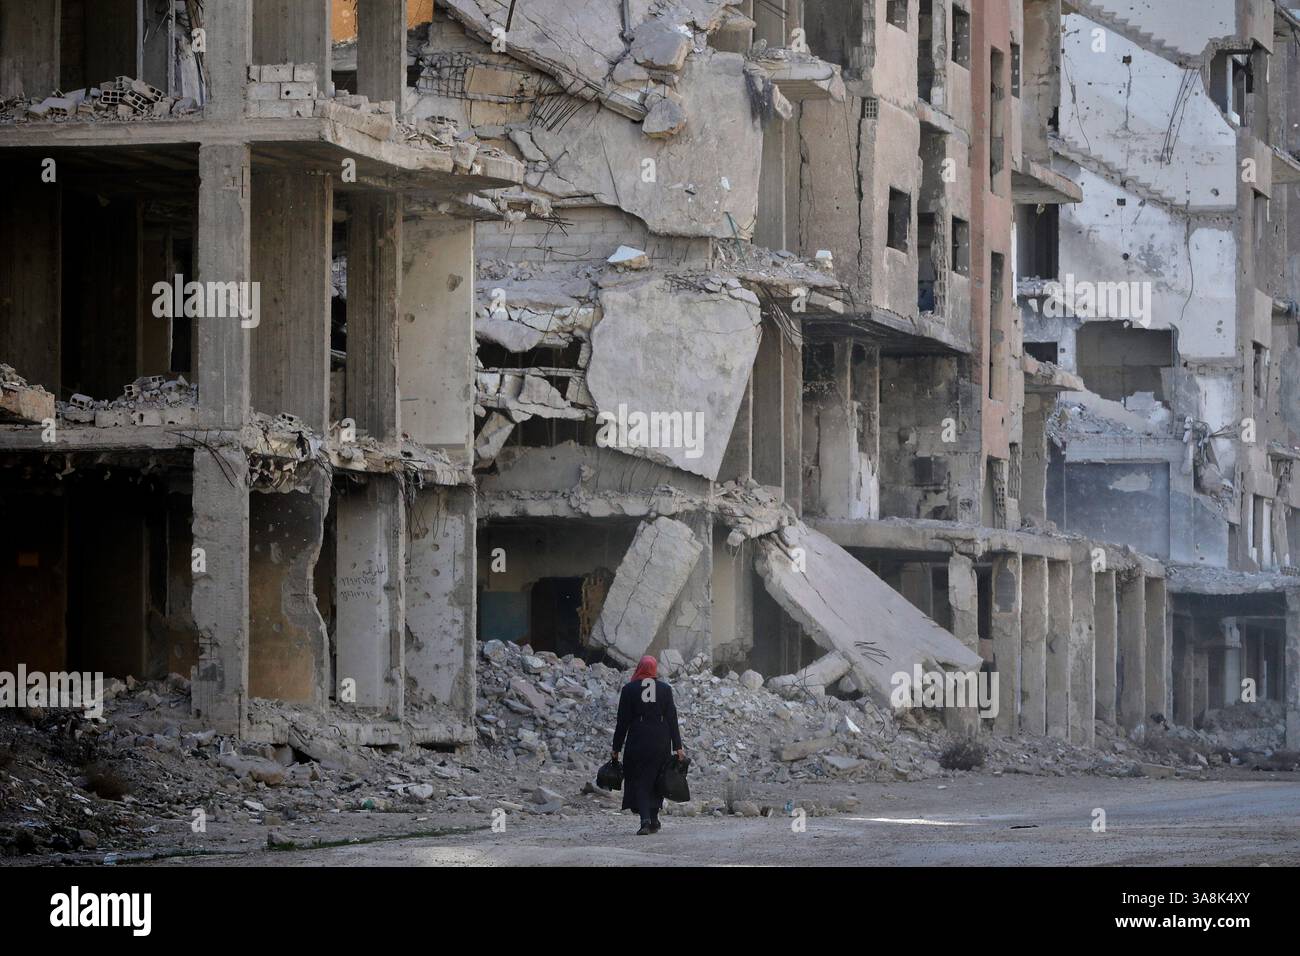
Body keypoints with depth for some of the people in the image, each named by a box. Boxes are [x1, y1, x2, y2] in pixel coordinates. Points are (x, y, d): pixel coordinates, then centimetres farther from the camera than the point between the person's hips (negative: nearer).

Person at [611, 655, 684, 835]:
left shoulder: (628, 689, -2)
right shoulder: (665, 689, 2)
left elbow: (623, 721, -2)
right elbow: (672, 719, 2)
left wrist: (616, 748, 4)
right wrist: (677, 747, 4)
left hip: (637, 739, -2)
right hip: (660, 740, 2)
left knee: (639, 781, 2)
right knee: (656, 779, 15)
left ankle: (645, 819, -16)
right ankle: (653, 820, 17)